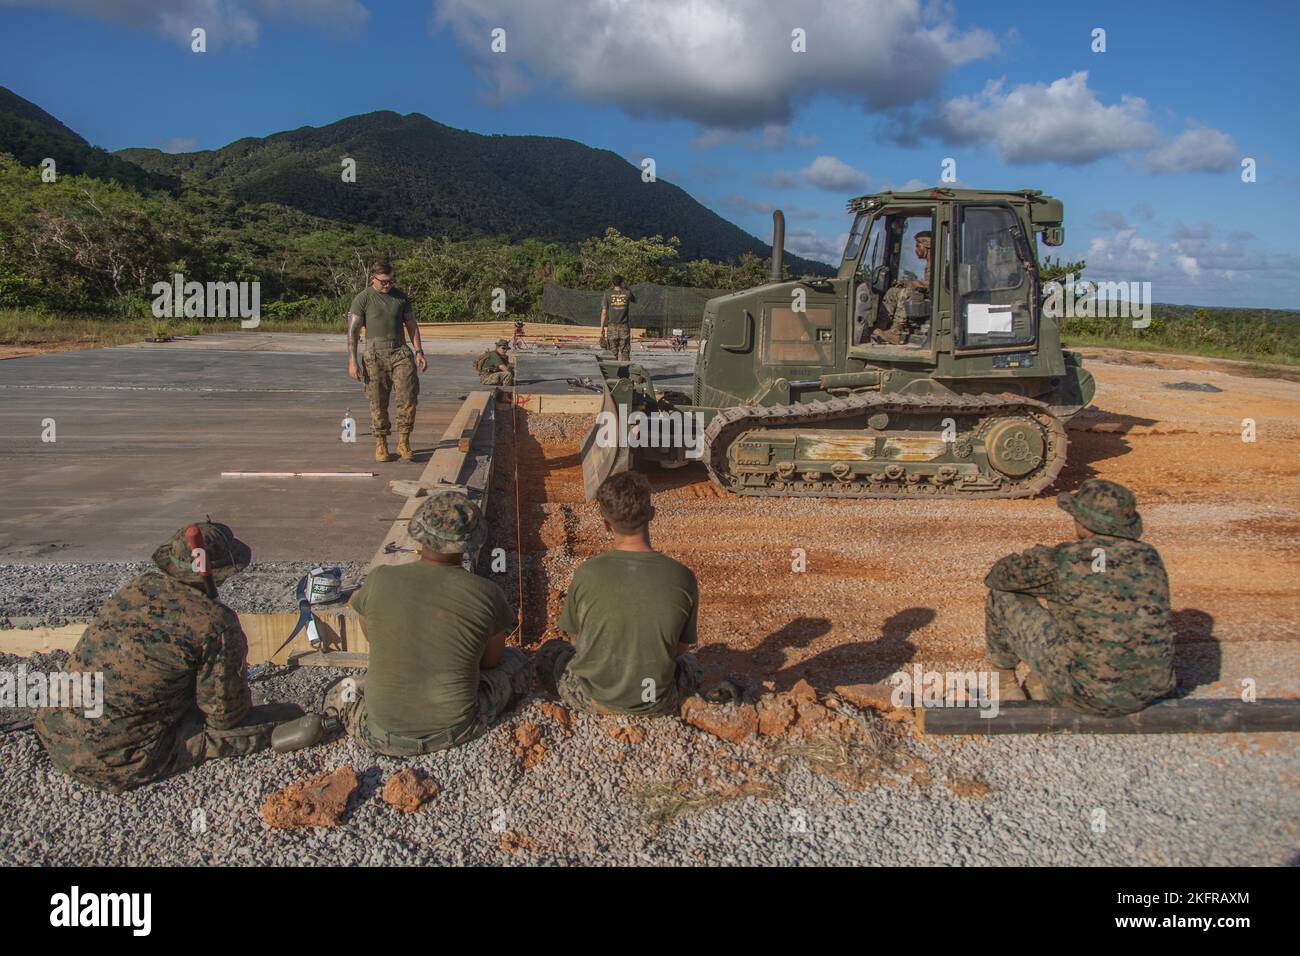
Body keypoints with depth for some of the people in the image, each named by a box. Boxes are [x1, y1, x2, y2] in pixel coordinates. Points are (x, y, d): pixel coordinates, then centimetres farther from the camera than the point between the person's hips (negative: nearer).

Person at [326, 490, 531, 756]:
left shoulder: (379, 580, -11)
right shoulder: (486, 593, -14)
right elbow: (491, 660, 3)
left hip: (385, 737, 2)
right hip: (456, 731, -2)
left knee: (341, 693, 34)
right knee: (516, 662, 20)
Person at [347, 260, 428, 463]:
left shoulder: (401, 296, 12)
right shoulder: (362, 299, -1)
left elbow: (411, 324, 17)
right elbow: (353, 330, -5)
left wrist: (419, 351, 10)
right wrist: (352, 361, -13)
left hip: (401, 352, 3)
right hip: (375, 354, -3)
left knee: (408, 398, -5)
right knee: (378, 402, 0)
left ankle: (404, 443, 6)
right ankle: (381, 445, 11)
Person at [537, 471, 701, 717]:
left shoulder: (586, 574, -17)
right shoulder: (682, 577, -16)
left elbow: (577, 636, -1)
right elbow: (680, 648, -2)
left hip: (592, 699, -1)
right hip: (655, 706, 1)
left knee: (549, 650, 30)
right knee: (688, 663, 35)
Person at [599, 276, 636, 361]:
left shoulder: (608, 294, -1)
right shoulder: (627, 293, 0)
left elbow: (604, 312, -3)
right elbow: (635, 300, 24)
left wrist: (602, 328, 2)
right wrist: (627, 288, 32)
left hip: (612, 327, 0)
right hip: (624, 327, 0)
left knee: (613, 353, 4)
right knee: (625, 352, 1)